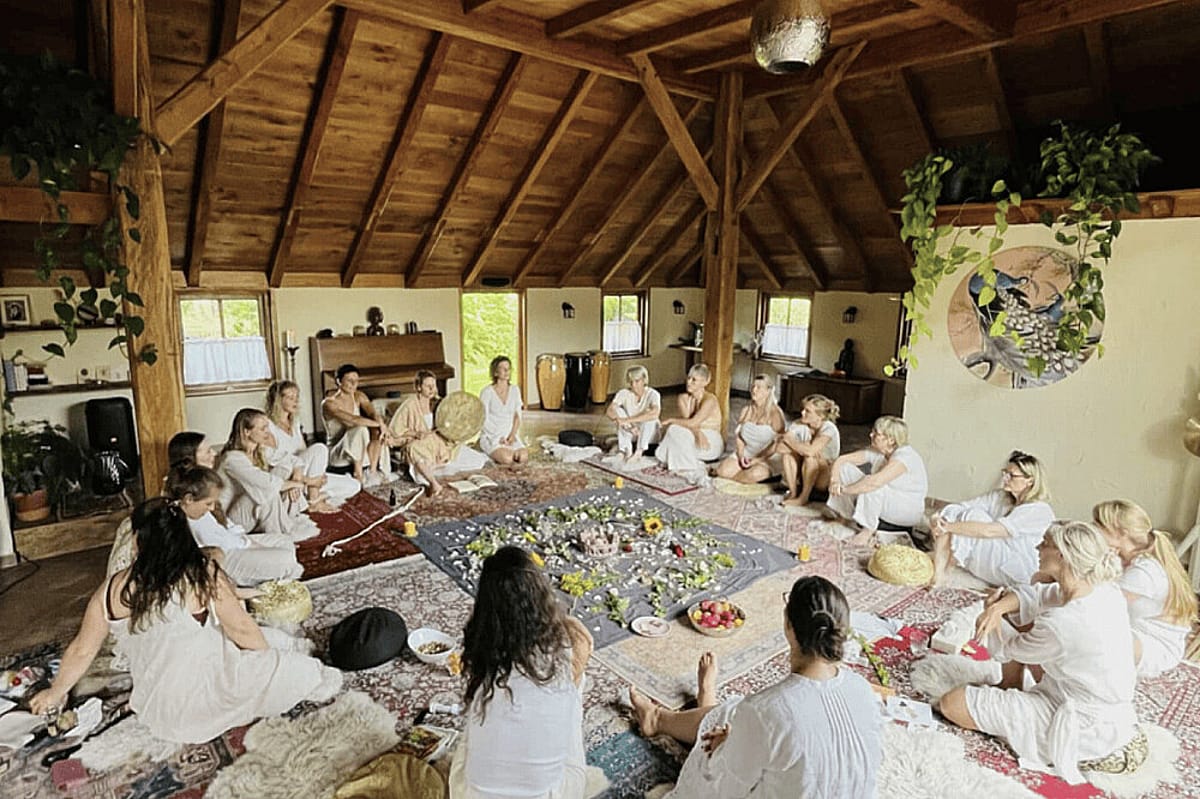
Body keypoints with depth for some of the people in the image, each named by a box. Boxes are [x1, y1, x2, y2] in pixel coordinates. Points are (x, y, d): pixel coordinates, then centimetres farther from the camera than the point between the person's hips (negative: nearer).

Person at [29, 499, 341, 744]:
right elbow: (242, 629, -10)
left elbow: (82, 651, 8)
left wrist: (55, 693, 28)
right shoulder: (204, 575, -16)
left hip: (154, 710, 6)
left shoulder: (111, 590, -3)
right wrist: (268, 658, 9)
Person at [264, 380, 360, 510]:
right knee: (319, 448, -33)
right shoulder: (268, 424, -7)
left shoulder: (294, 423, 18)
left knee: (354, 486, -5)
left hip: (302, 474, 8)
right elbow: (270, 456, -20)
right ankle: (314, 502, -26)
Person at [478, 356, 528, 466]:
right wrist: (498, 437, -16)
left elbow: (517, 415, 6)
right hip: (491, 436, -4)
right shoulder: (487, 392, -8)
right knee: (507, 459, -30)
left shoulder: (515, 390, 7)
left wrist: (513, 434, -10)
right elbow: (484, 420, -8)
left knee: (523, 457, -25)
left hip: (510, 435, 4)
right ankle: (494, 453, 3)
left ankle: (507, 450, 5)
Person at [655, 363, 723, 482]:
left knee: (674, 429, -26)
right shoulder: (683, 398, 2)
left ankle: (695, 471, -21)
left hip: (712, 443, -5)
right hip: (692, 438, 6)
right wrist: (697, 432, -30)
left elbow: (692, 423, -26)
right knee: (674, 429, -23)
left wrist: (671, 420, -12)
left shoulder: (709, 400, -17)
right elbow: (686, 422, -10)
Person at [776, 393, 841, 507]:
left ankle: (803, 498, -19)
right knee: (787, 452, -19)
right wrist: (800, 448, -29)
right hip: (804, 477, 5)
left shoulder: (829, 429, -23)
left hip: (826, 478, -5)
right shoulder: (799, 424, -9)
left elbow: (810, 450, -38)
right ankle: (792, 492, -12)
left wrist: (789, 439, -24)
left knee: (810, 455, -33)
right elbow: (779, 447, -17)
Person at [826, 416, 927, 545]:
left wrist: (844, 489, -34)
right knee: (845, 468, -5)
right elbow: (842, 460, -4)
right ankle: (845, 517, -3)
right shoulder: (876, 452, -5)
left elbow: (875, 482, -42)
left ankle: (868, 530, -20)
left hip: (908, 511, -8)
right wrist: (835, 480, -23)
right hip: (886, 504, 8)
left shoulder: (905, 456, -27)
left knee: (872, 486, -37)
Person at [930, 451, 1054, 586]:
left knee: (973, 516, -25)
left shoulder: (1041, 511, -17)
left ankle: (938, 576, -22)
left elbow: (989, 531, -30)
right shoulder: (999, 496, 4)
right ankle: (937, 574, -26)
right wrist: (937, 518, -27)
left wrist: (949, 526, -29)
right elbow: (962, 506, -7)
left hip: (1013, 573, -7)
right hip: (988, 563, 7)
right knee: (950, 511, -16)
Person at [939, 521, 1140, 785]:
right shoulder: (1107, 591, -11)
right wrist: (999, 606, -18)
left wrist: (991, 608, 5)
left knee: (952, 703, -9)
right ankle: (1009, 690, 24)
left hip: (1085, 730, -8)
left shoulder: (1060, 625, -33)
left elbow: (1003, 651, -13)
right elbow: (1035, 594, 2)